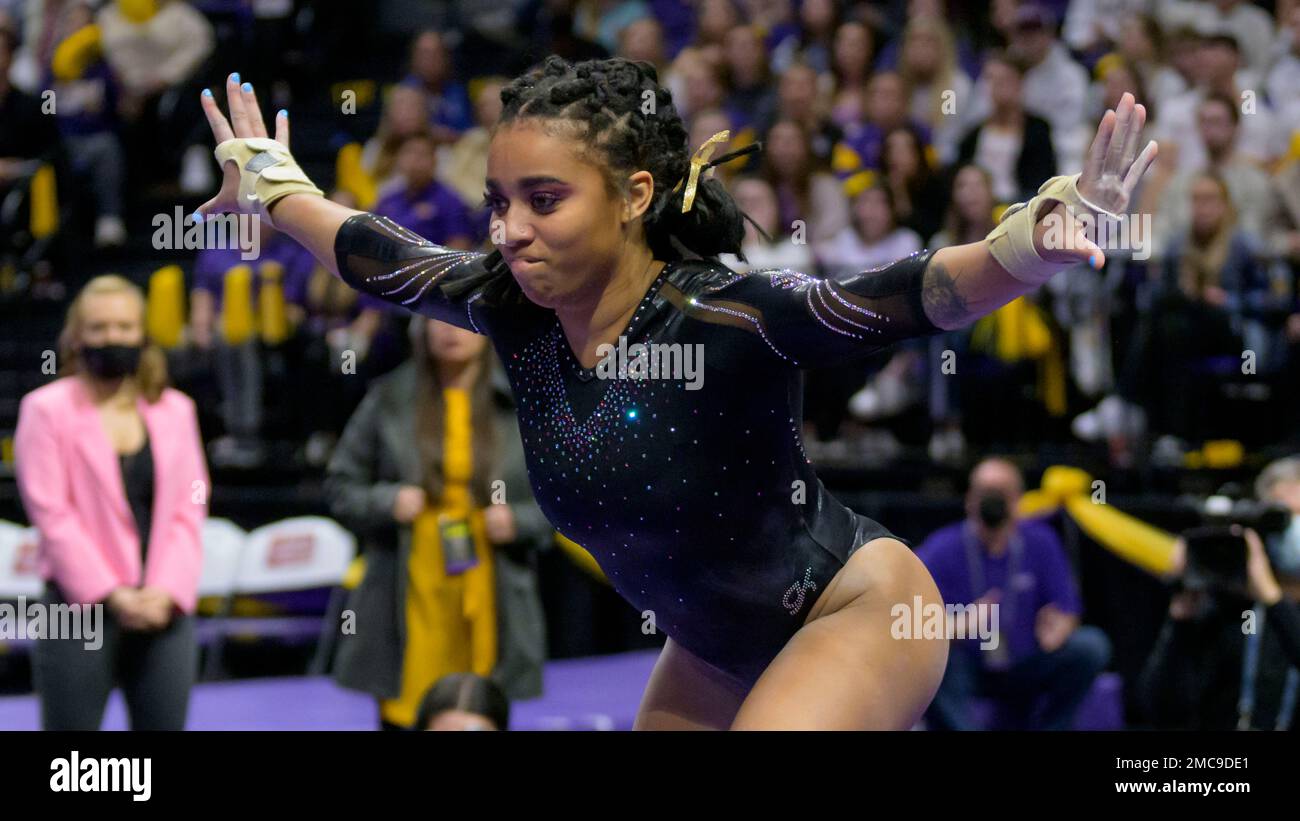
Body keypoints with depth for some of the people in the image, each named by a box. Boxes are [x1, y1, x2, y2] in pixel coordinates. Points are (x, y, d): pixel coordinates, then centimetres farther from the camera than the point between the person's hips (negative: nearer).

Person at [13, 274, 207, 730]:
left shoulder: (175, 410, 11)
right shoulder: (47, 410, -1)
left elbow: (189, 510, 6)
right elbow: (51, 513, -7)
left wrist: (166, 591, -9)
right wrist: (111, 595, -14)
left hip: (163, 610, 4)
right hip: (82, 608, -4)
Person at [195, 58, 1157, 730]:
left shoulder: (722, 316, -31)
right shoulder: (512, 309, -12)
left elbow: (889, 300, -47)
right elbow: (379, 255, 8)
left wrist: (1024, 250, -65)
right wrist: (273, 186, 23)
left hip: (852, 614, -8)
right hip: (718, 644, 8)